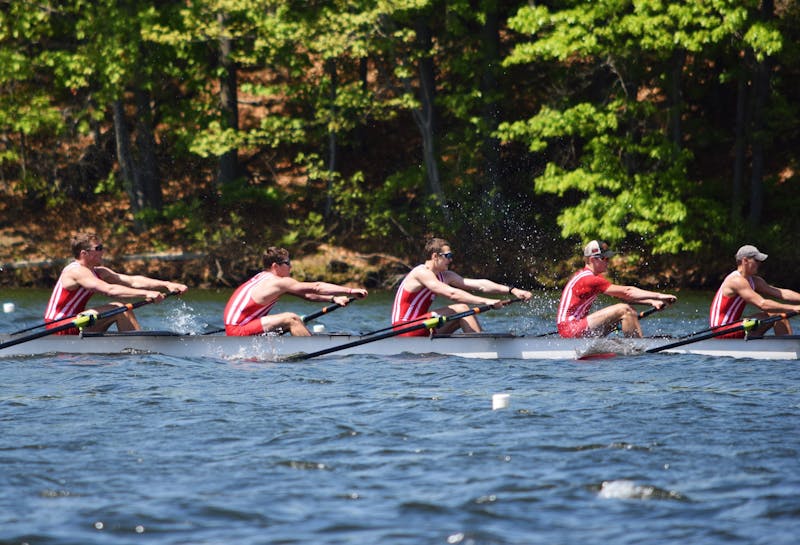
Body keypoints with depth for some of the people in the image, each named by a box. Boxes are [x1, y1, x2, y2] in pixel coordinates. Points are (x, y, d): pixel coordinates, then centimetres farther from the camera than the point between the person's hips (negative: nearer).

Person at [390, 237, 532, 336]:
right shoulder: (422, 273, -16)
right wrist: (485, 301, -30)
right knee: (461, 308, -14)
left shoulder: (445, 276, 12)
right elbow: (451, 294, -27)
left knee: (465, 314, 5)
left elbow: (479, 284, 5)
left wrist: (511, 290, -3)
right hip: (404, 328, -10)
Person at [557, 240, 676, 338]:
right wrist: (658, 296, -17)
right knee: (624, 310, -17)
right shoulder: (589, 279, -17)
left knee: (630, 312, 6)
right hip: (570, 329, -10)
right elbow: (626, 292, -19)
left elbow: (622, 296, 11)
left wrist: (651, 302, 0)